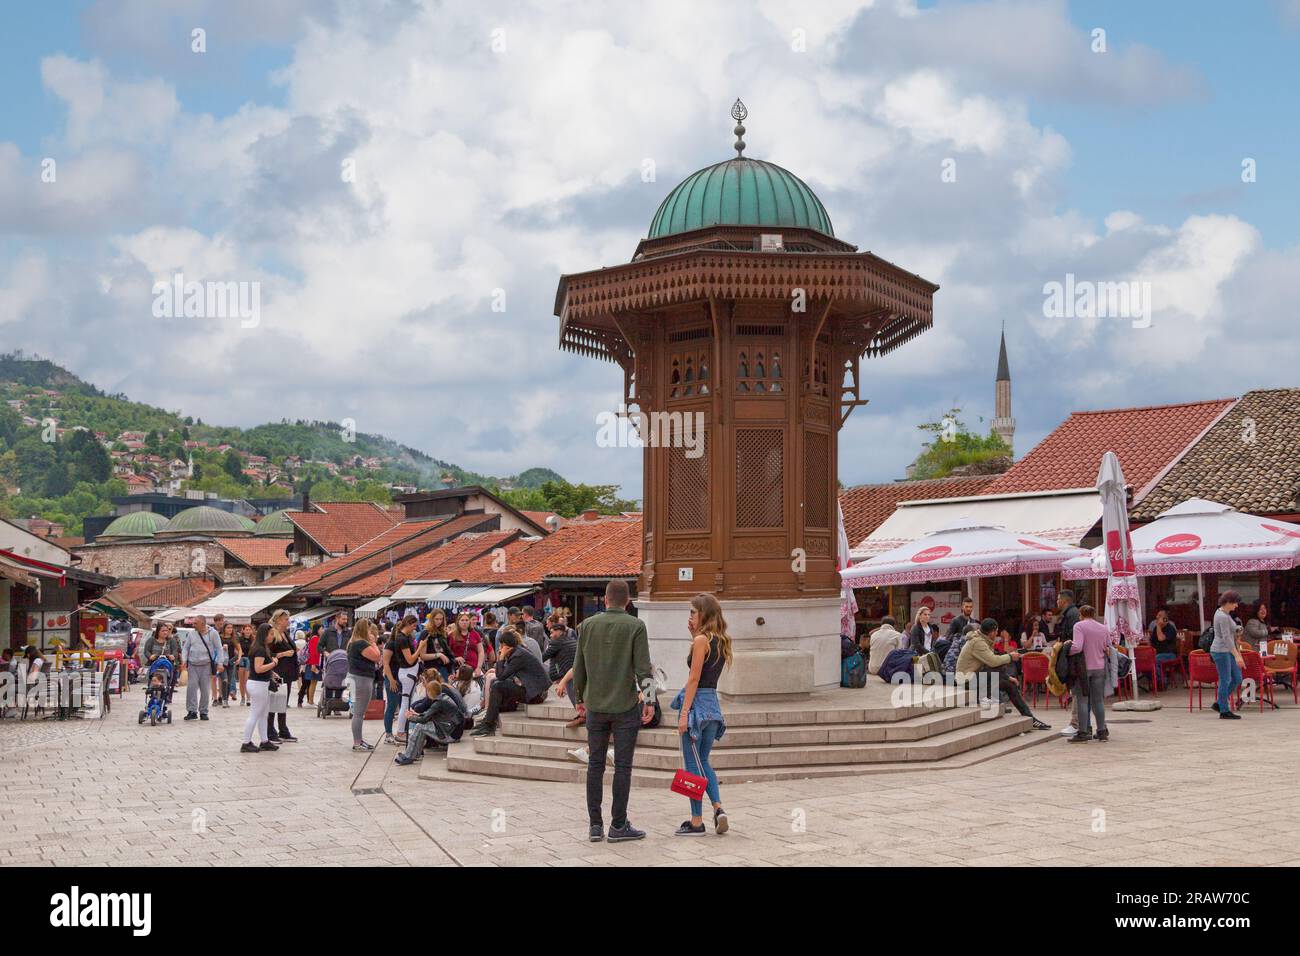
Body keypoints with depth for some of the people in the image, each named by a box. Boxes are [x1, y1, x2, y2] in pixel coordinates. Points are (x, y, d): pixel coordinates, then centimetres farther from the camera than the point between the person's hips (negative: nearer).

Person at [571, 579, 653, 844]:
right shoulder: (636, 626, -6)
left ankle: (595, 825, 10)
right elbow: (643, 667, -12)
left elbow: (579, 666, 8)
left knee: (595, 764, 9)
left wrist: (580, 697, 19)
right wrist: (649, 700, -9)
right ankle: (618, 826, 5)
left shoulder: (587, 625, 4)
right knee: (622, 766, 2)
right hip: (625, 705, -3)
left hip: (595, 705, 3)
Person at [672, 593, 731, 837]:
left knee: (693, 764, 1)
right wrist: (695, 635, 12)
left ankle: (696, 821, 5)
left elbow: (694, 679, -16)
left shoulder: (701, 640, -13)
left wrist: (684, 713, -16)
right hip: (713, 704, 8)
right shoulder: (721, 641, 10)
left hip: (696, 702, -8)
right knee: (703, 761, 18)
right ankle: (718, 808, 2)